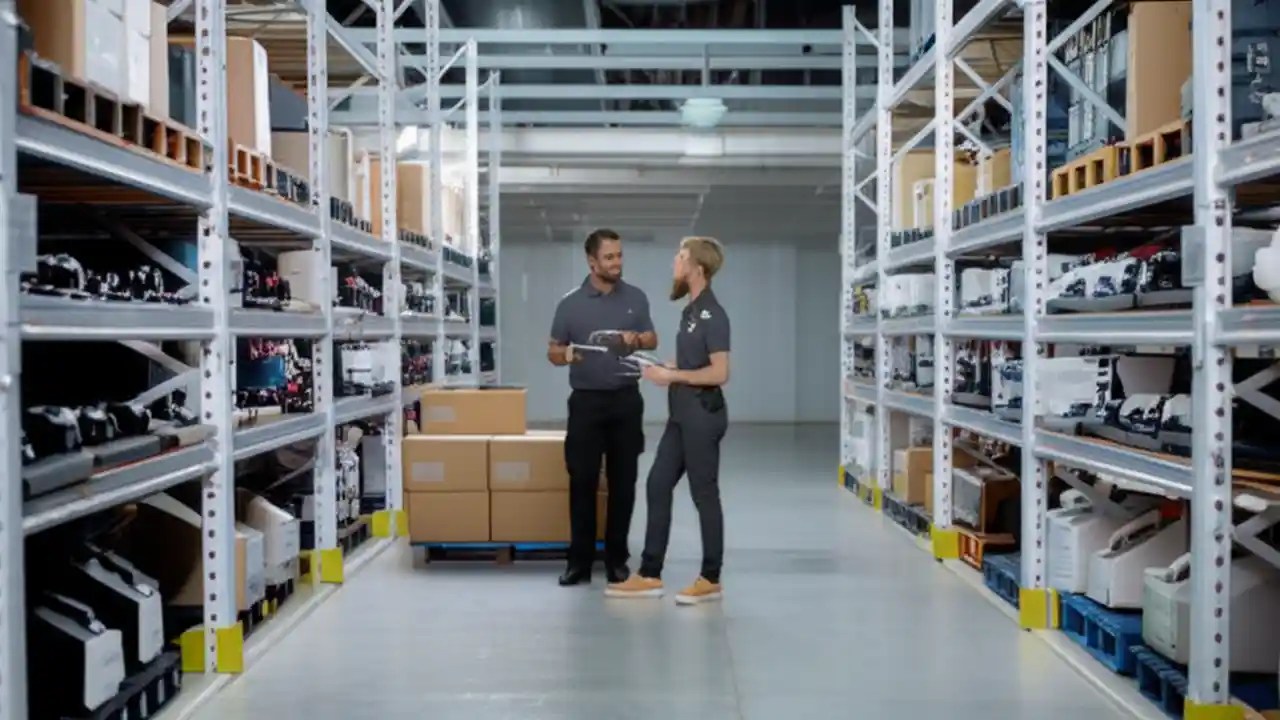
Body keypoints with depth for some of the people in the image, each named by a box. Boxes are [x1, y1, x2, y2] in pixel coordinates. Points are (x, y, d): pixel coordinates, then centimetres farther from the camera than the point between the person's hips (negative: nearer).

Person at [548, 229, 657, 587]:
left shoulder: (636, 297, 5)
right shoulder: (571, 303, 0)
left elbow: (653, 339, 14)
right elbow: (552, 352, 4)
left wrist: (635, 339, -9)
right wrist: (567, 354, -19)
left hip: (626, 400, 2)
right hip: (586, 401, -1)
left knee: (622, 482, 4)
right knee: (582, 481, -1)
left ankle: (617, 559, 14)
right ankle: (580, 560, 7)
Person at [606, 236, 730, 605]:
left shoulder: (712, 315, -15)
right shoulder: (691, 310, 13)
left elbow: (719, 372, -21)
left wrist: (672, 376, -15)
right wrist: (666, 369, 7)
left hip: (702, 416, -10)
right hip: (681, 415, 10)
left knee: (704, 494, -1)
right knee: (658, 485, 9)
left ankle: (711, 579, 10)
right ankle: (649, 575, 14)